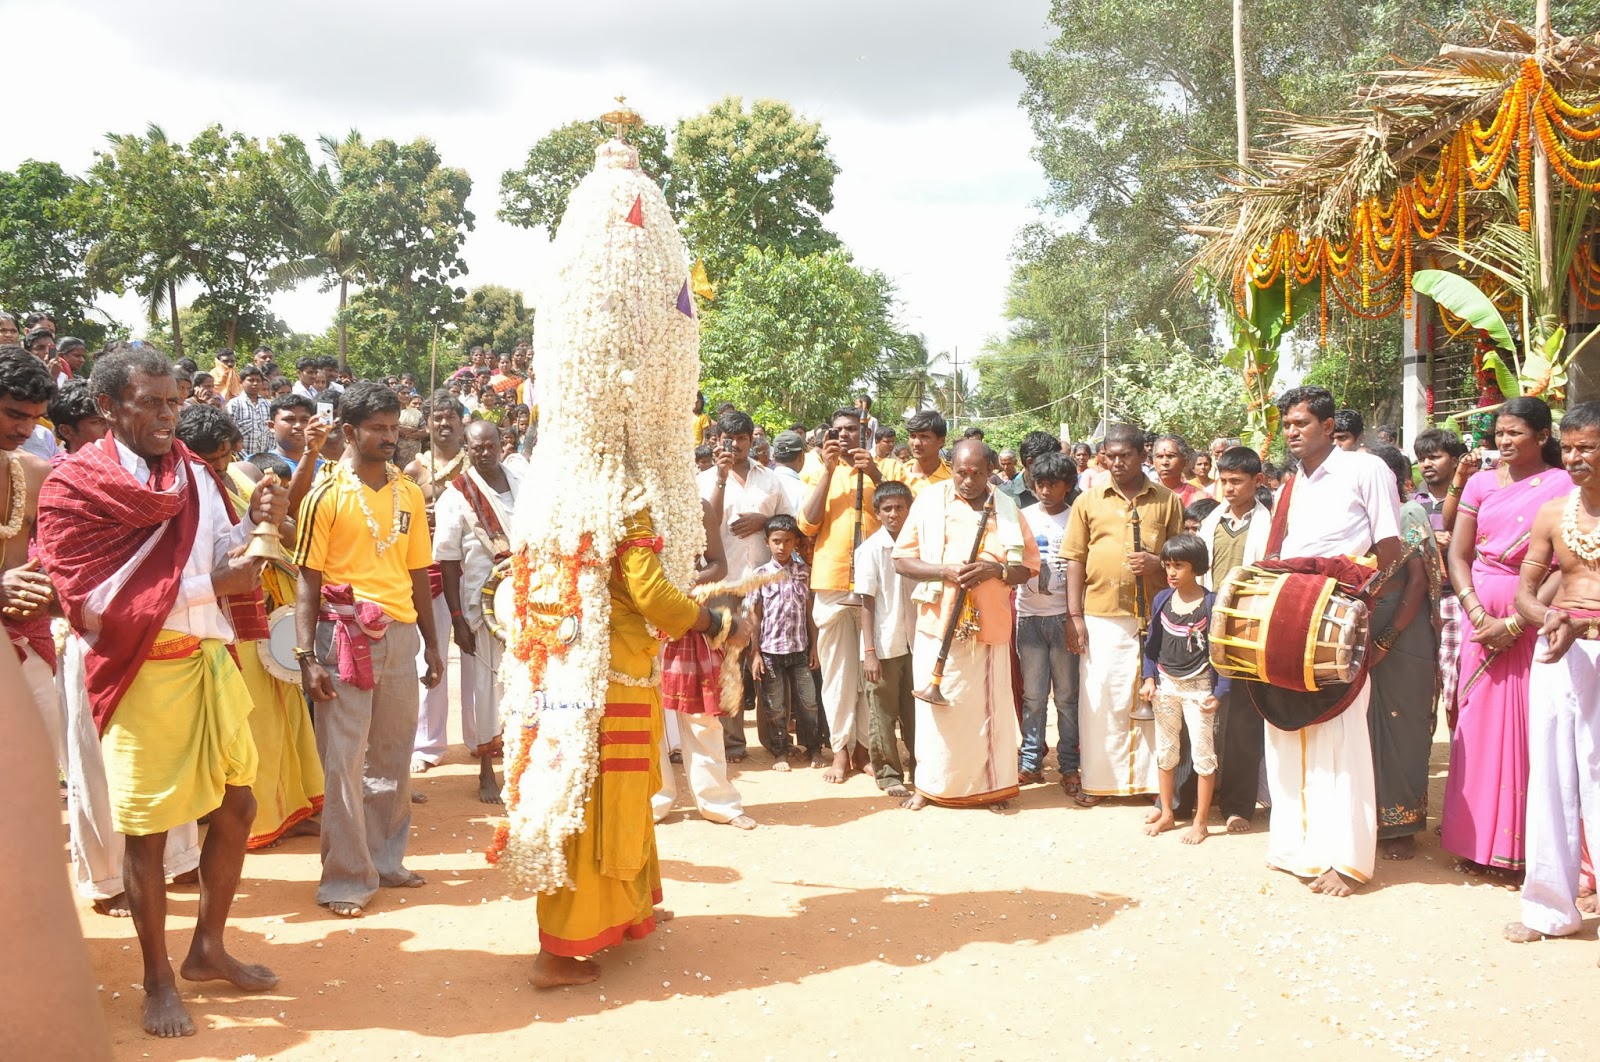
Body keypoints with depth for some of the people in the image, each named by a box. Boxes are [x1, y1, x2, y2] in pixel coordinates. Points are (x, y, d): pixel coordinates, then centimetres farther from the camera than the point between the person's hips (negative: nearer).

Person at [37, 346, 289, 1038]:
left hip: (210, 658, 6)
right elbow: (93, 603, -15)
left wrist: (255, 522, -11)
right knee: (147, 829, 6)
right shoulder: (74, 487, -8)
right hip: (140, 669, -5)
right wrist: (206, 585, -17)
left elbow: (222, 560, 10)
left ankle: (208, 948, 32)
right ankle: (158, 979, 23)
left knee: (236, 805, 12)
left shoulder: (194, 475, 7)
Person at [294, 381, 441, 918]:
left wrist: (432, 646, 13)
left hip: (401, 633, 5)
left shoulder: (409, 493, 10)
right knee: (343, 759, -1)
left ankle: (385, 859, 25)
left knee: (393, 754, 12)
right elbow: (308, 579, -6)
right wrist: (307, 656, -12)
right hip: (346, 633, -5)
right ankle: (346, 878, 7)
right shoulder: (327, 495, -4)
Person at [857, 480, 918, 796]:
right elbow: (867, 603, -8)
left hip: (914, 642, 4)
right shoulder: (870, 549, -7)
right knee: (883, 714, 4)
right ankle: (889, 774, 14)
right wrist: (869, 651, -12)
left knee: (915, 711, 11)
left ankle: (920, 767, 24)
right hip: (883, 647, -4)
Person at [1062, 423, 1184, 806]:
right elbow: (1075, 559, 5)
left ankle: (1152, 778, 16)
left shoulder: (1167, 501, 6)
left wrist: (1157, 563, -12)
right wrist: (1074, 616, -1)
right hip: (1101, 616, 0)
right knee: (1099, 698, 4)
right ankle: (1098, 779, 14)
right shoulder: (1088, 501, 6)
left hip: (1153, 616, 0)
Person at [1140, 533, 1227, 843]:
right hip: (1165, 684, 5)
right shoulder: (1161, 600, 0)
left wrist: (1219, 692, -16)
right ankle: (1167, 813, 29)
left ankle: (1201, 821, 14)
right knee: (1165, 752, 15)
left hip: (1199, 687, -5)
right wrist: (1149, 678, -2)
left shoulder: (1211, 603, -13)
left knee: (1202, 754, 3)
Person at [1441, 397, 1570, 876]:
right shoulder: (1481, 483, 10)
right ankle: (1477, 839, 14)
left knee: (1527, 727, -3)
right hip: (1481, 617, 4)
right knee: (1477, 722, 5)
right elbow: (1458, 555, 8)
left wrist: (1515, 623, -15)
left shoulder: (1562, 486, -4)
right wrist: (1478, 615, -6)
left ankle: (1523, 847, 6)